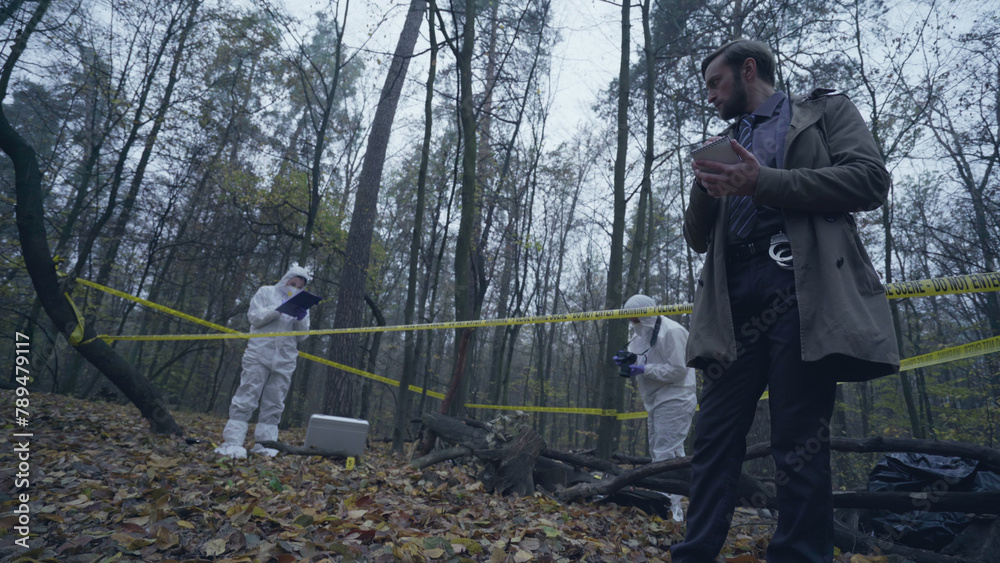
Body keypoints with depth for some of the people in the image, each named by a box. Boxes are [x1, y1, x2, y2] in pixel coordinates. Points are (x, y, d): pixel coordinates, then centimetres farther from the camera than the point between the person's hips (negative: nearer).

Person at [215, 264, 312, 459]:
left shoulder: (300, 304, 17)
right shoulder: (266, 292, 9)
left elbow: (301, 336, 11)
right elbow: (255, 317, -3)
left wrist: (301, 318, -9)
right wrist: (280, 309, -14)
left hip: (285, 360, 3)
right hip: (259, 354, -3)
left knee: (274, 403, 2)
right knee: (246, 398, -6)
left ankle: (264, 443, 6)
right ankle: (232, 441, -5)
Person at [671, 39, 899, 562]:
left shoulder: (825, 110, 15)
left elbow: (870, 180, -2)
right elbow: (697, 238, 21)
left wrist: (763, 182, -11)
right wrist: (705, 187, 1)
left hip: (802, 296, -4)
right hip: (734, 305, 5)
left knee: (800, 447, -3)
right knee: (713, 441, 1)